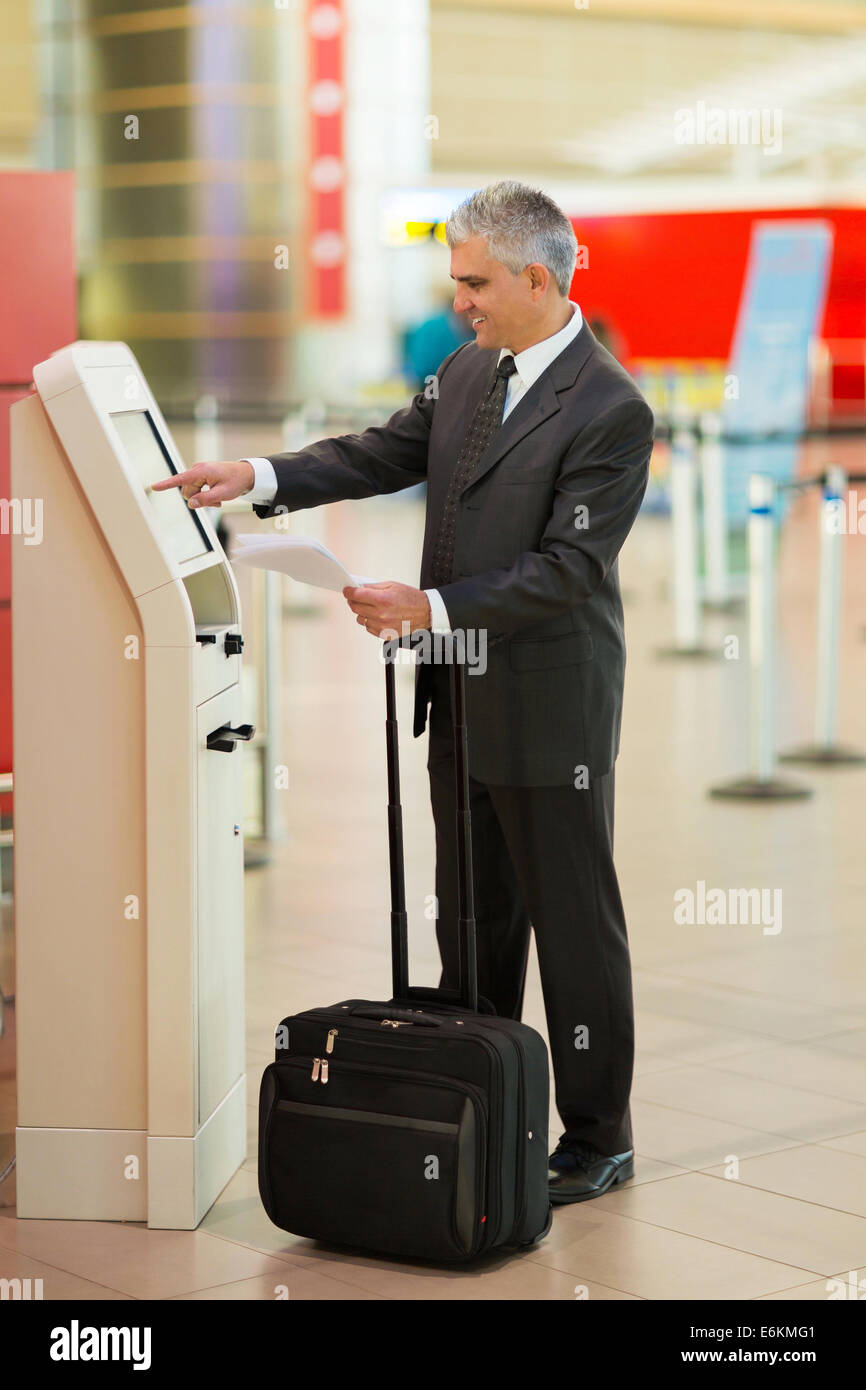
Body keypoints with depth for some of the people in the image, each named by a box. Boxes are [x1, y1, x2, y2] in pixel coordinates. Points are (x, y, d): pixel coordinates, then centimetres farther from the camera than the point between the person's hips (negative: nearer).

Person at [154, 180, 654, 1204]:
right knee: (471, 922, 17)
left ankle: (598, 1139, 15)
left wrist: (435, 608, -25)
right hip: (463, 699, 8)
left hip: (549, 714, -8)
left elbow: (565, 567, -21)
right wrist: (259, 477, -5)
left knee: (574, 925, 3)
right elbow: (384, 455, 9)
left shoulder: (611, 409, -18)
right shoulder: (467, 371, 8)